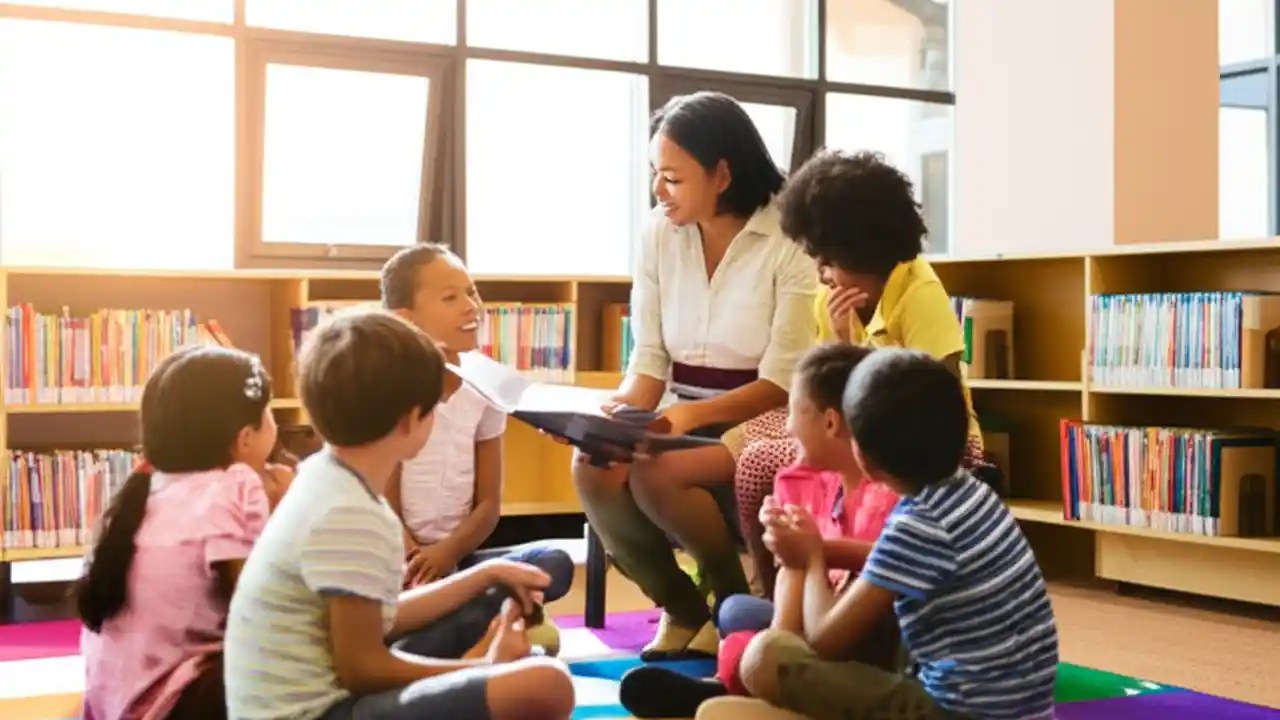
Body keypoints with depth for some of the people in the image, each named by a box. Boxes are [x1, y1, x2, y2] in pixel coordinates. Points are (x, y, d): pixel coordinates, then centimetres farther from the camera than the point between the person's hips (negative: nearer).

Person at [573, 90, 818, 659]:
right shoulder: (660, 233, 2)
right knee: (594, 467, -25)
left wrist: (693, 414, -29)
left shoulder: (791, 238, -13)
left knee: (655, 474, -31)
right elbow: (649, 359, 1)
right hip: (682, 417, 5)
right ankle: (681, 606, -1)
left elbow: (783, 381, -15)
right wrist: (615, 414, -21)